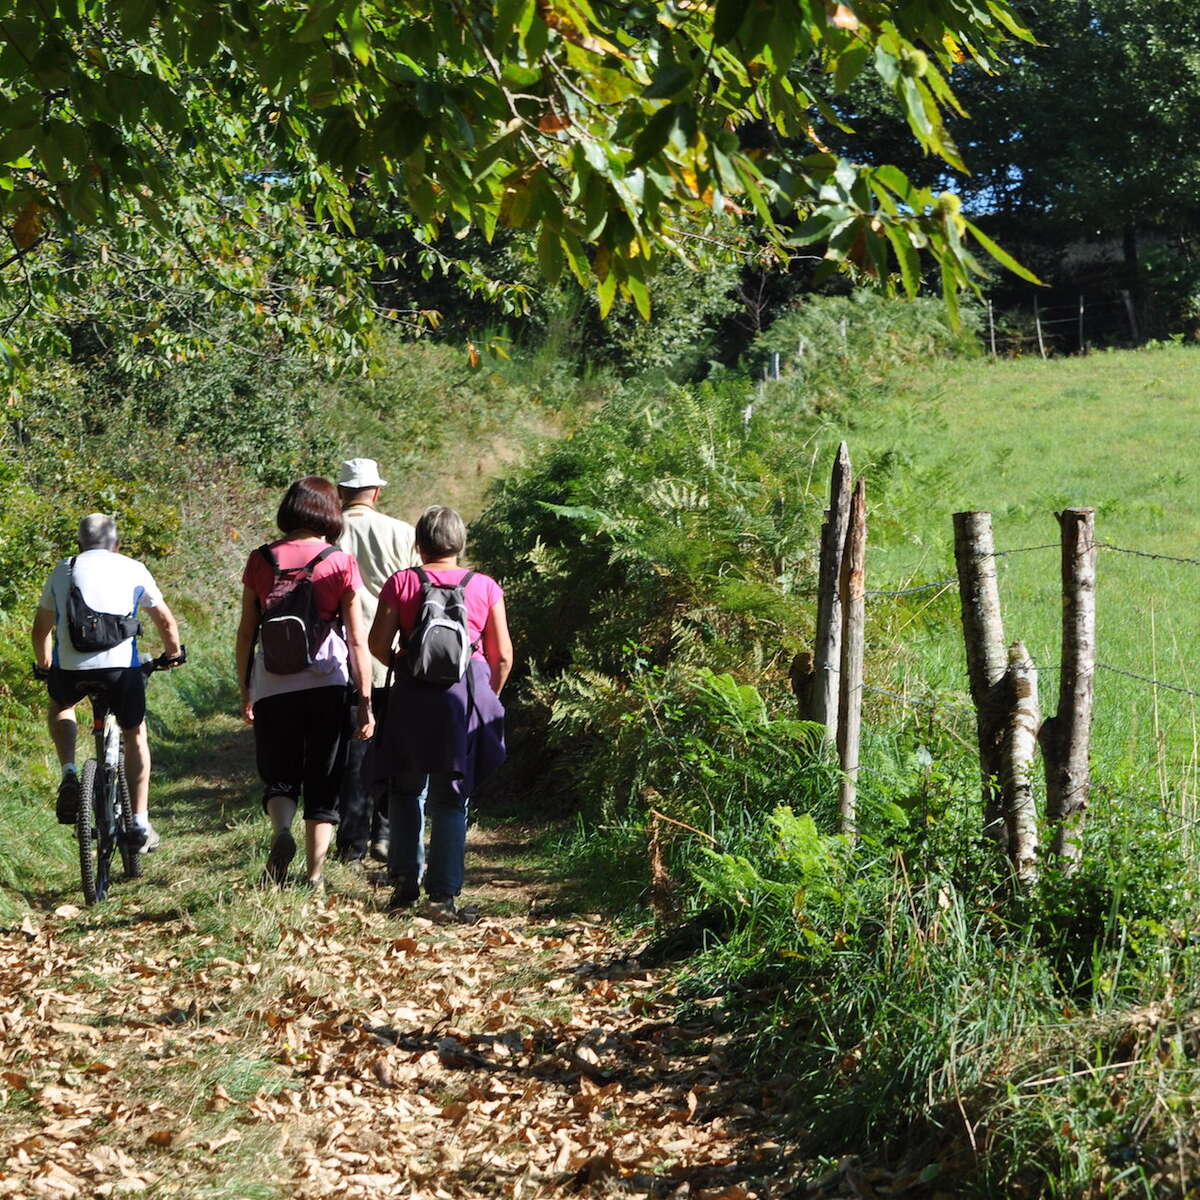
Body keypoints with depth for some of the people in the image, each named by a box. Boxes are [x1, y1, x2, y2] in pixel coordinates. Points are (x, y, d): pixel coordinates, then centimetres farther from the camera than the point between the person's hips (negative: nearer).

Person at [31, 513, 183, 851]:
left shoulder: (63, 570, 20)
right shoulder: (133, 569, 17)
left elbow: (41, 628, 27)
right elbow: (165, 622, 23)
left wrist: (44, 665, 44)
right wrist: (173, 654, 42)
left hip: (70, 667, 1)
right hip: (121, 665, -1)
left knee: (59, 707, 34)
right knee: (135, 735, 20)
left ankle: (69, 773, 12)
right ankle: (141, 823, 16)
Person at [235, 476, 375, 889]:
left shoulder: (261, 560, 2)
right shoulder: (340, 563, -2)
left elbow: (246, 633, 6)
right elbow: (357, 638, -4)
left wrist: (245, 692, 16)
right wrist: (365, 701, 0)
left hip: (272, 687, 1)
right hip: (327, 685, -1)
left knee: (279, 776, 14)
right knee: (323, 785, 9)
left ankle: (281, 831, -15)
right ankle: (314, 878, 6)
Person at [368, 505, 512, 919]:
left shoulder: (401, 582, 1)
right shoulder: (485, 587, 4)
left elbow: (378, 644, -4)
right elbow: (503, 655, 3)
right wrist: (489, 696, 19)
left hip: (412, 698, 0)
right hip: (468, 696, 0)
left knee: (406, 791, 17)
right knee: (451, 799, 6)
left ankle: (405, 881, 13)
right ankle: (444, 894, 0)